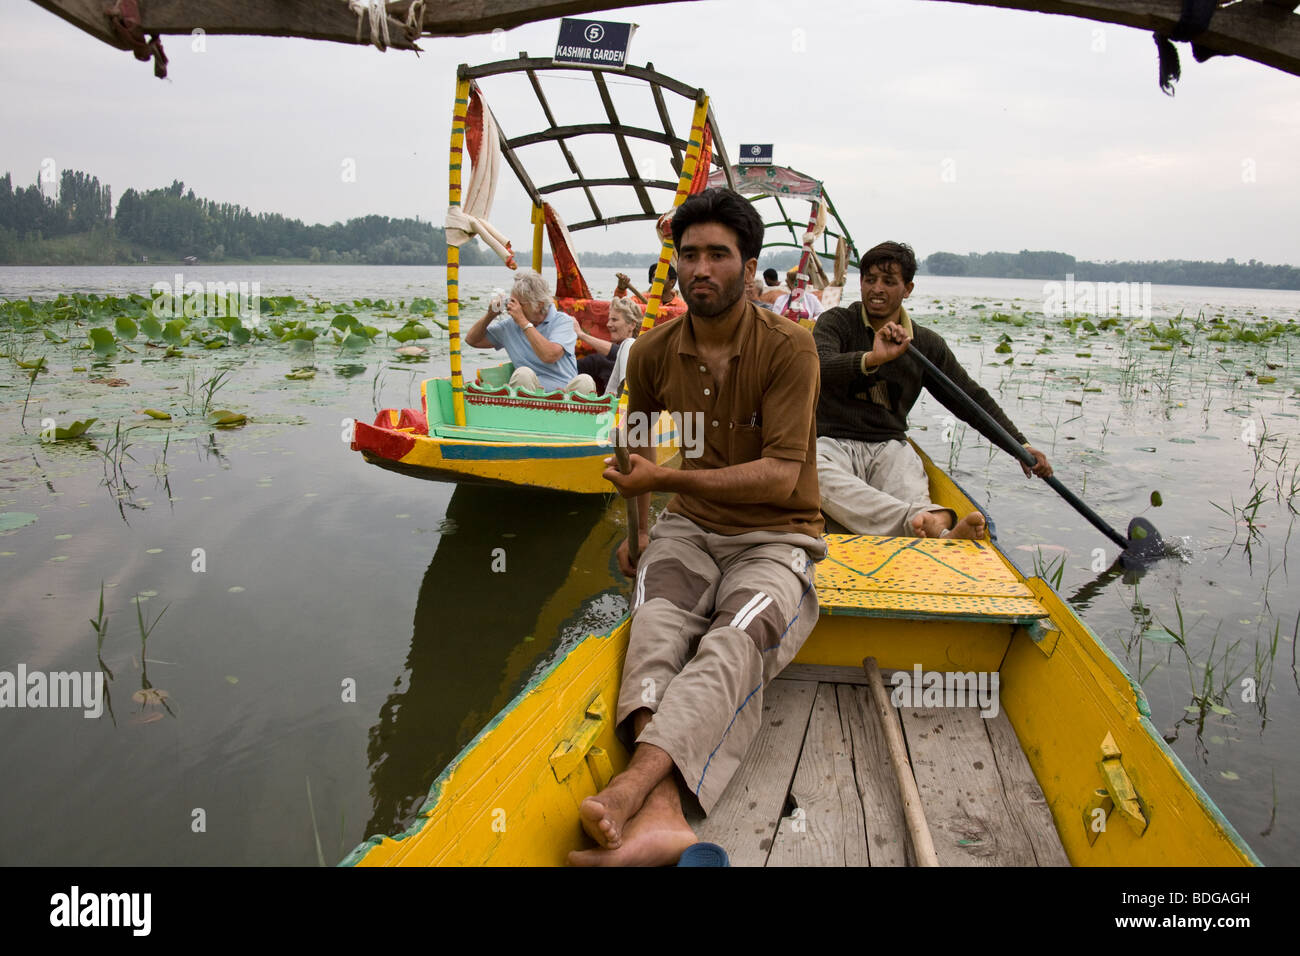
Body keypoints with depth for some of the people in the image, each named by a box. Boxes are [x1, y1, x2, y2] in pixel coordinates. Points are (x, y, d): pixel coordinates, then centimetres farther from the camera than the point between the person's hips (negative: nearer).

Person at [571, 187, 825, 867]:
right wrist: (638, 527, 13)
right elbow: (639, 444, 24)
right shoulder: (653, 352, 6)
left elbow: (779, 478, -17)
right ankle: (658, 811, -50)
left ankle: (633, 784, -53)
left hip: (774, 539, -3)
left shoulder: (787, 348, -9)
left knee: (735, 639, -35)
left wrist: (667, 479, -19)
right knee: (657, 619, -30)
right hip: (689, 531, 3)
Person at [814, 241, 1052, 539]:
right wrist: (872, 358, -33)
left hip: (889, 447, 4)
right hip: (832, 441, -4)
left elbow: (971, 398, 18)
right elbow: (817, 367, -17)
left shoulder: (927, 344, 13)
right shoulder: (837, 322, 4)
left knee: (912, 501, -33)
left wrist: (1021, 445, 9)